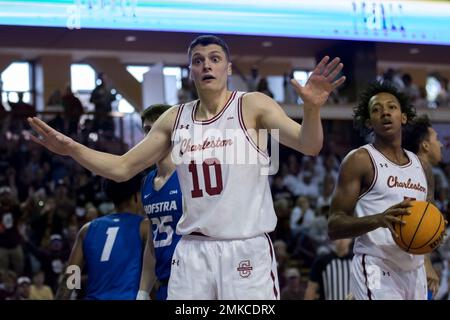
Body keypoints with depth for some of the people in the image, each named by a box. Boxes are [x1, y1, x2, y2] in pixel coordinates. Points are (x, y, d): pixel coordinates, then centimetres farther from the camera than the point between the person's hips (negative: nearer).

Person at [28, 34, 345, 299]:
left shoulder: (252, 106, -3)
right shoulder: (175, 119, 10)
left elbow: (309, 146, -14)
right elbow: (123, 168, 14)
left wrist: (312, 109, -35)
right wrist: (72, 149, 0)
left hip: (246, 249, -4)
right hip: (193, 251, 4)